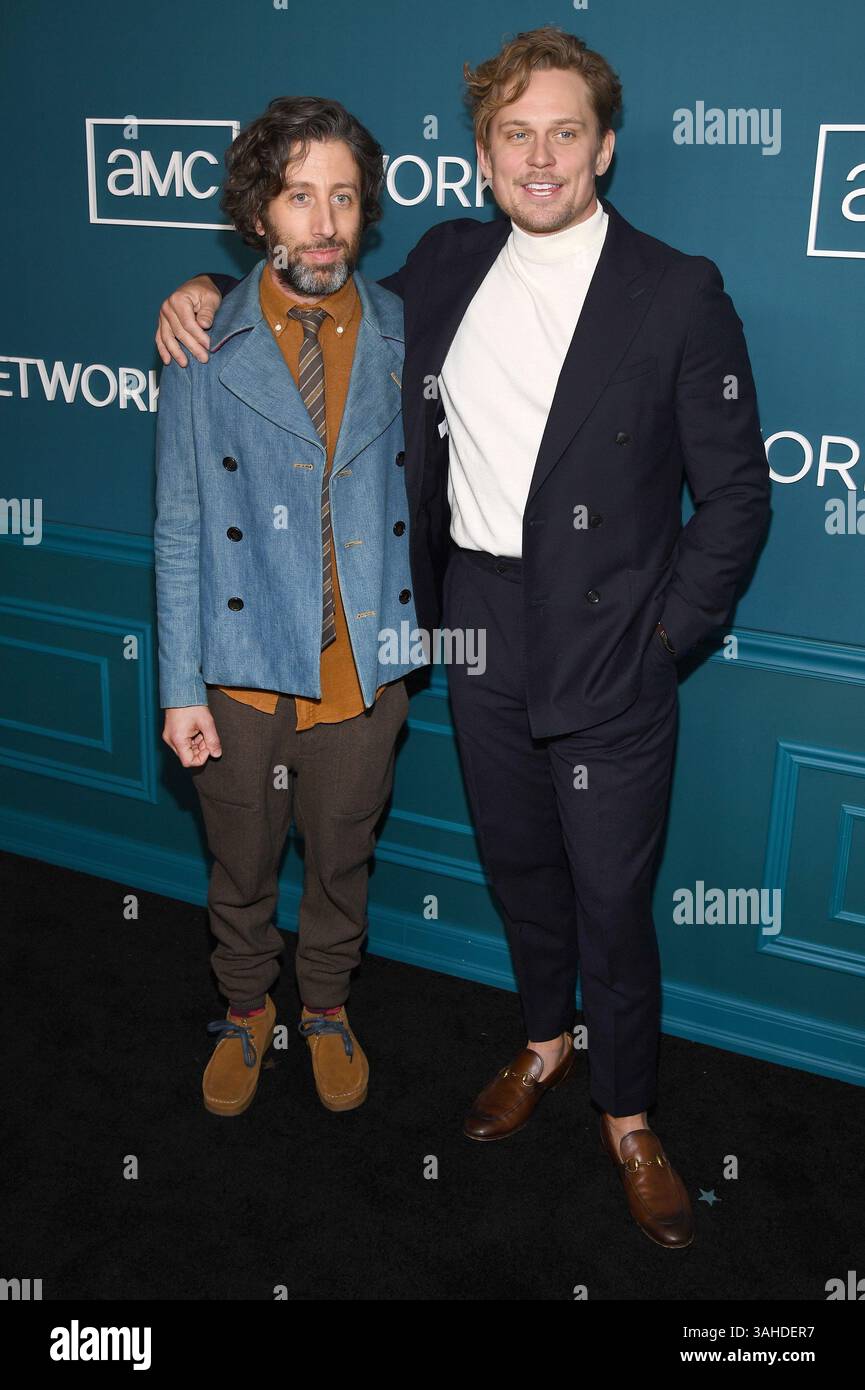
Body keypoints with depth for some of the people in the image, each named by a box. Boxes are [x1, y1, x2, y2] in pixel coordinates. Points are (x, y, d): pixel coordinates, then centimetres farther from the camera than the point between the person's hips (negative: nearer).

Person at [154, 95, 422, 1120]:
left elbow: (421, 493, 5)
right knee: (241, 867, 17)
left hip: (366, 673, 1)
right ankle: (245, 1012, 44)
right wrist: (180, 688, -6)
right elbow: (179, 532, -4)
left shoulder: (404, 338, -2)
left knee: (342, 860, 19)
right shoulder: (205, 351, -6)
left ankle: (327, 1010, 45)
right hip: (244, 676, -1)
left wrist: (414, 642, 2)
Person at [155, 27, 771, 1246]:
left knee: (612, 896, 7)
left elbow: (736, 493, -7)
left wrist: (667, 638, -11)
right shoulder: (448, 262, 3)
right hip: (478, 624, 5)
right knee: (517, 858, 21)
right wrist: (211, 293, 5)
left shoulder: (678, 294, -11)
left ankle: (628, 1118, 30)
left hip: (606, 646, -4)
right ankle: (547, 1039, 47)